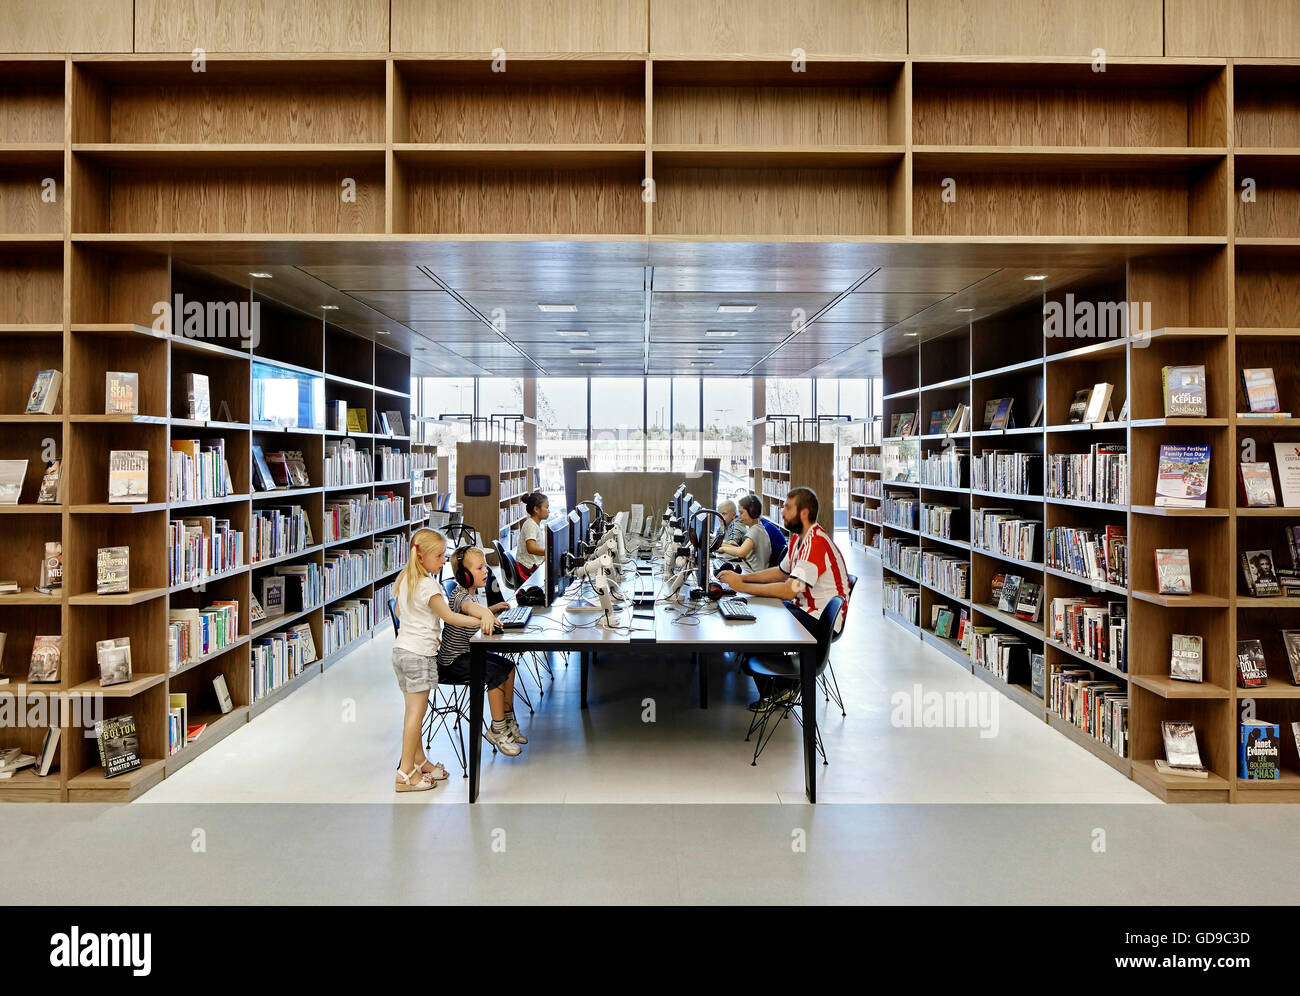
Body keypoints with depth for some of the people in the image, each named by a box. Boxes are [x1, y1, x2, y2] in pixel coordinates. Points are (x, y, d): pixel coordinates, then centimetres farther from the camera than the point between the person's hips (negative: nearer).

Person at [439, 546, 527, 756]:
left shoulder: (472, 592, 7)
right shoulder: (460, 595, -24)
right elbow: (468, 607, -51)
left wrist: (492, 609, 11)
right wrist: (485, 613, -72)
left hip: (468, 651, 10)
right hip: (454, 660, -10)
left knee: (508, 666, 11)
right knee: (496, 674, -22)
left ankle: (507, 719, 22)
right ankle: (497, 731, -11)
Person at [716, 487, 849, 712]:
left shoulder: (816, 543, -24)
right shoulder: (799, 537, 9)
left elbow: (790, 590, -30)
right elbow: (782, 572, 20)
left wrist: (743, 587, -24)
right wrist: (742, 577, 7)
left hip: (821, 619, -10)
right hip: (804, 607, 10)